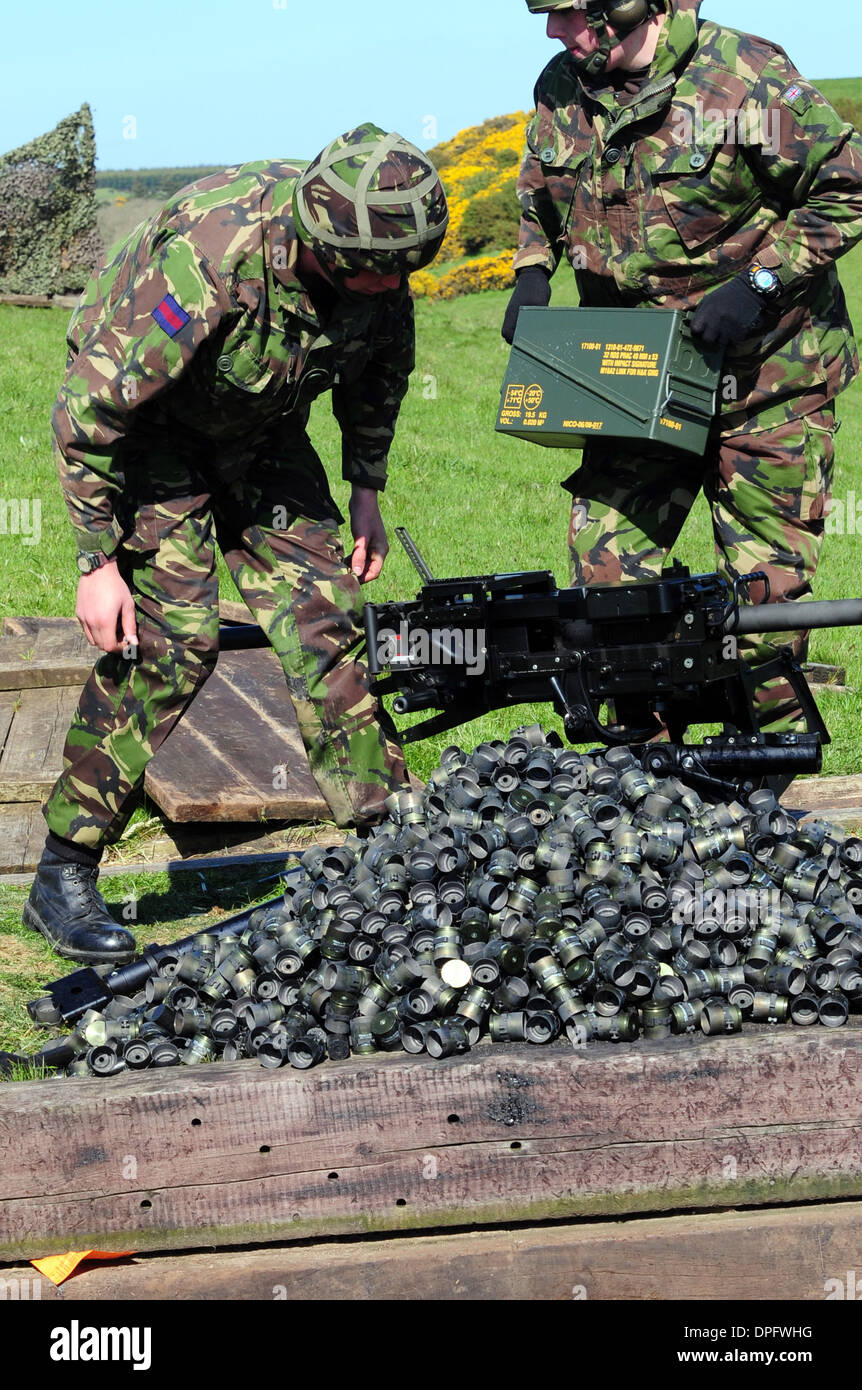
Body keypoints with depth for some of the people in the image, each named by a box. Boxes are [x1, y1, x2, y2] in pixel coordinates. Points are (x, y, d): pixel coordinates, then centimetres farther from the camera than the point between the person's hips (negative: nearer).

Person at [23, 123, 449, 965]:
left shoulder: (377, 269, -20)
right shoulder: (203, 263, -39)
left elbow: (380, 362, 6)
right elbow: (87, 412, -28)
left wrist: (366, 489, 6)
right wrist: (97, 561, -23)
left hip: (260, 425, 6)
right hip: (143, 420, -5)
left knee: (323, 617, -3)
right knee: (169, 635, -17)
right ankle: (63, 878, -8)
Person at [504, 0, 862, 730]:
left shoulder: (747, 76, -17)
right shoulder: (560, 90, 1)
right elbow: (539, 199, 20)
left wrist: (760, 283, -20)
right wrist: (532, 272, 1)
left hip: (763, 374, -5)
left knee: (765, 586, 2)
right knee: (605, 572, 0)